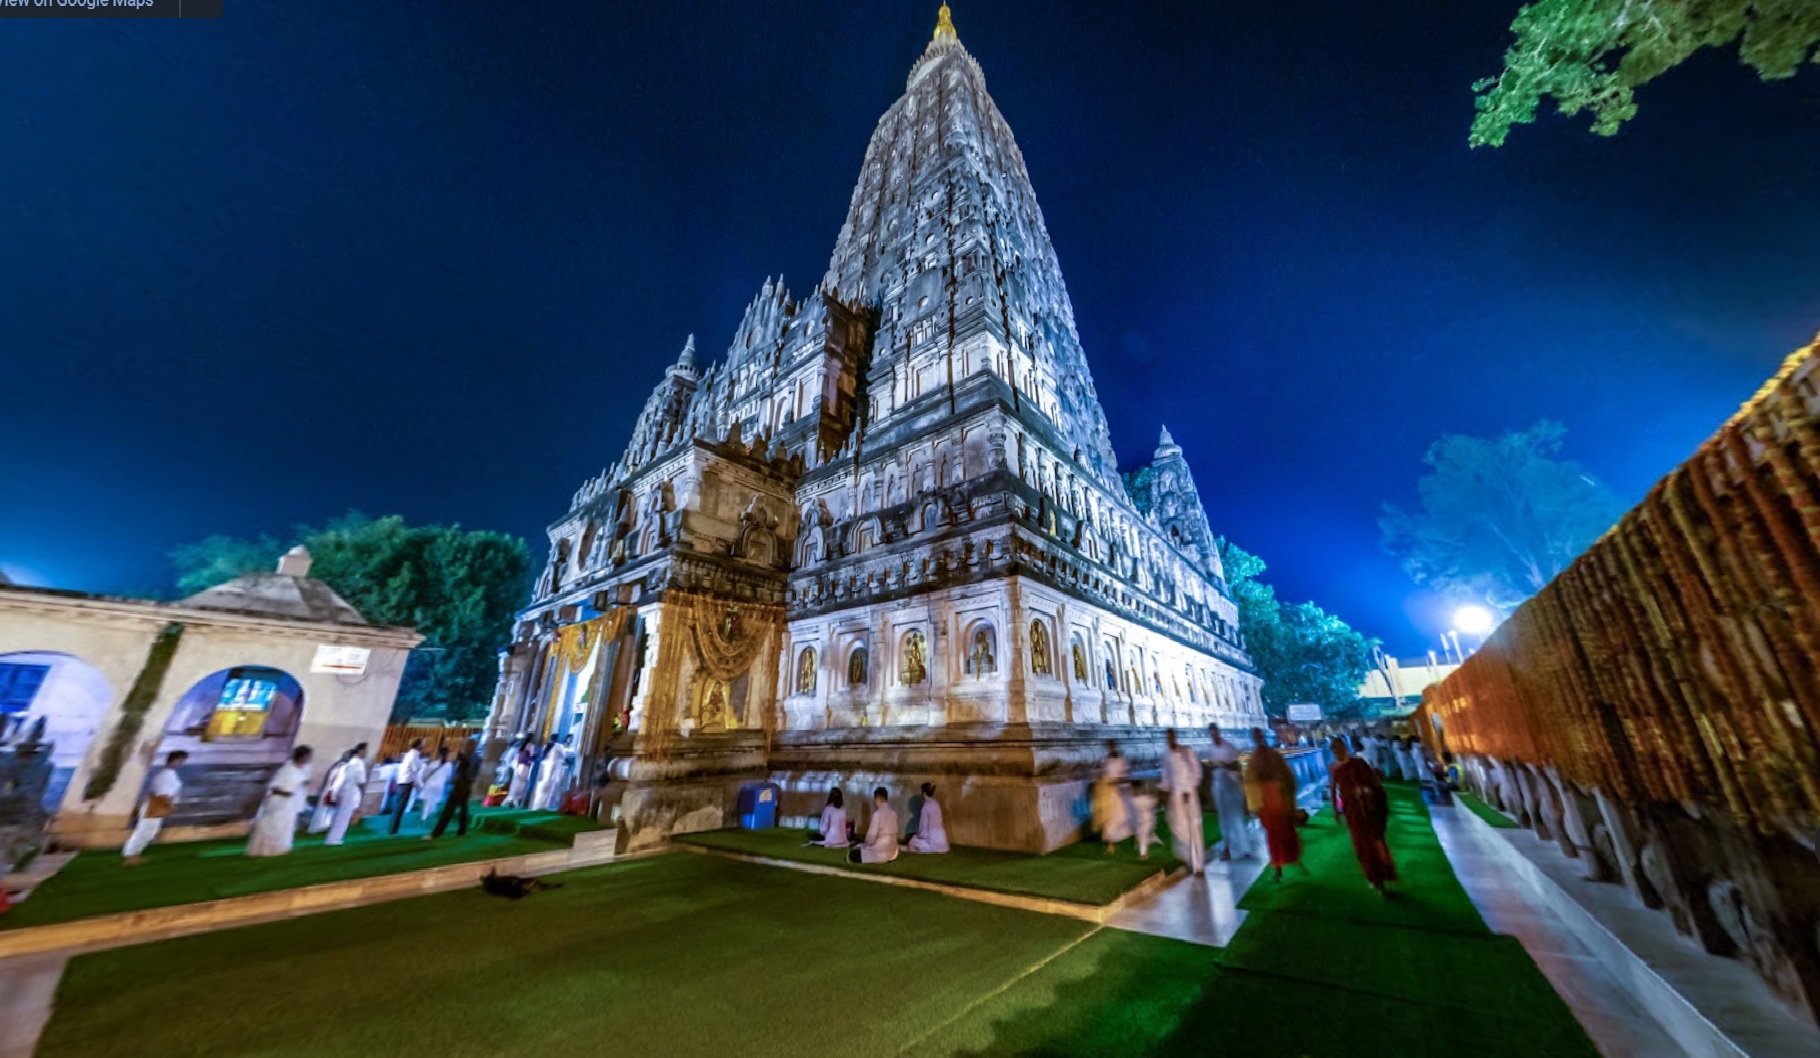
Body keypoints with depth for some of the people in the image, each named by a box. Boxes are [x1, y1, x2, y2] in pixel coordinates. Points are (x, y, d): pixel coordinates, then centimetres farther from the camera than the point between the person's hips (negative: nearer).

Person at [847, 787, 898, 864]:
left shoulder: (878, 813, -17)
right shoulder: (893, 813, 3)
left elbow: (872, 835, -18)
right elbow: (894, 833, 10)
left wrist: (868, 844, 4)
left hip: (881, 852, -7)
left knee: (852, 855, 7)